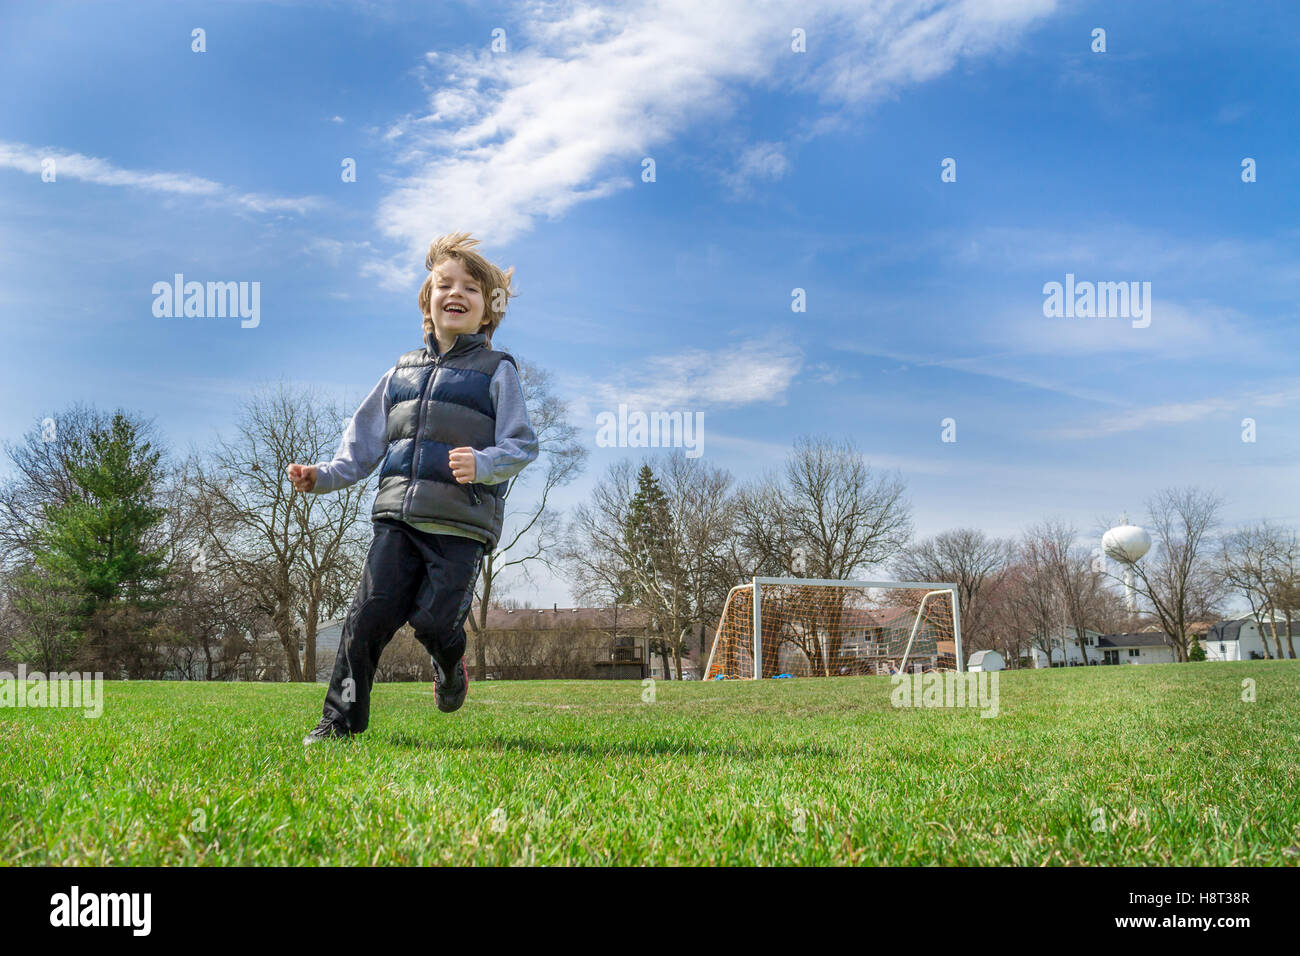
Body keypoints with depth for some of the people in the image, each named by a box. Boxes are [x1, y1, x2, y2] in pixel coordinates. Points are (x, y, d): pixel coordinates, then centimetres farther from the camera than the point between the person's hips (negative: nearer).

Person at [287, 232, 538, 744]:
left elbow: (522, 445, -4)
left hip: (462, 523, -3)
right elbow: (362, 446, 20)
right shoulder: (402, 372, 17)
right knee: (369, 613, -6)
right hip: (398, 515, 4)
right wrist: (322, 476, 5)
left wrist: (484, 464, -24)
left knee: (433, 620, -11)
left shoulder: (496, 371, 4)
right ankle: (341, 719, 7)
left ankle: (451, 663, 25)